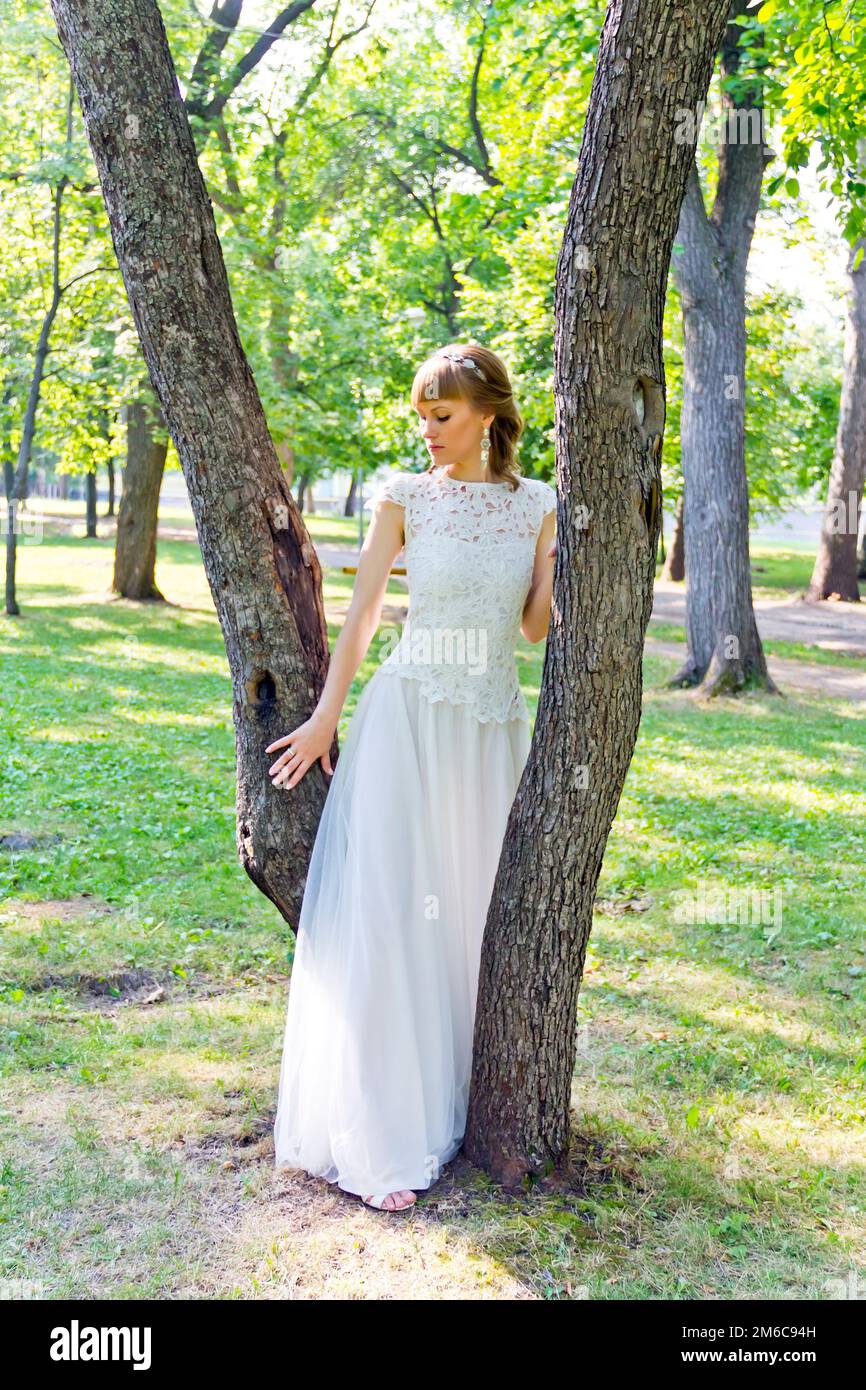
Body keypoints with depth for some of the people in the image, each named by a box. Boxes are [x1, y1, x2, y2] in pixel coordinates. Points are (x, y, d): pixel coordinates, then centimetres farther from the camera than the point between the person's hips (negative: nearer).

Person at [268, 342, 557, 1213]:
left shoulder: (537, 504, 7)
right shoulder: (405, 497, 0)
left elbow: (537, 626, 9)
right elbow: (362, 612, 1)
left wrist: (568, 556, -5)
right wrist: (325, 718, 0)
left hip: (493, 724, 3)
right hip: (409, 716, -3)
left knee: (470, 909, 9)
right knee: (386, 910, -5)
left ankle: (452, 1101, 26)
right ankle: (377, 1139, 3)